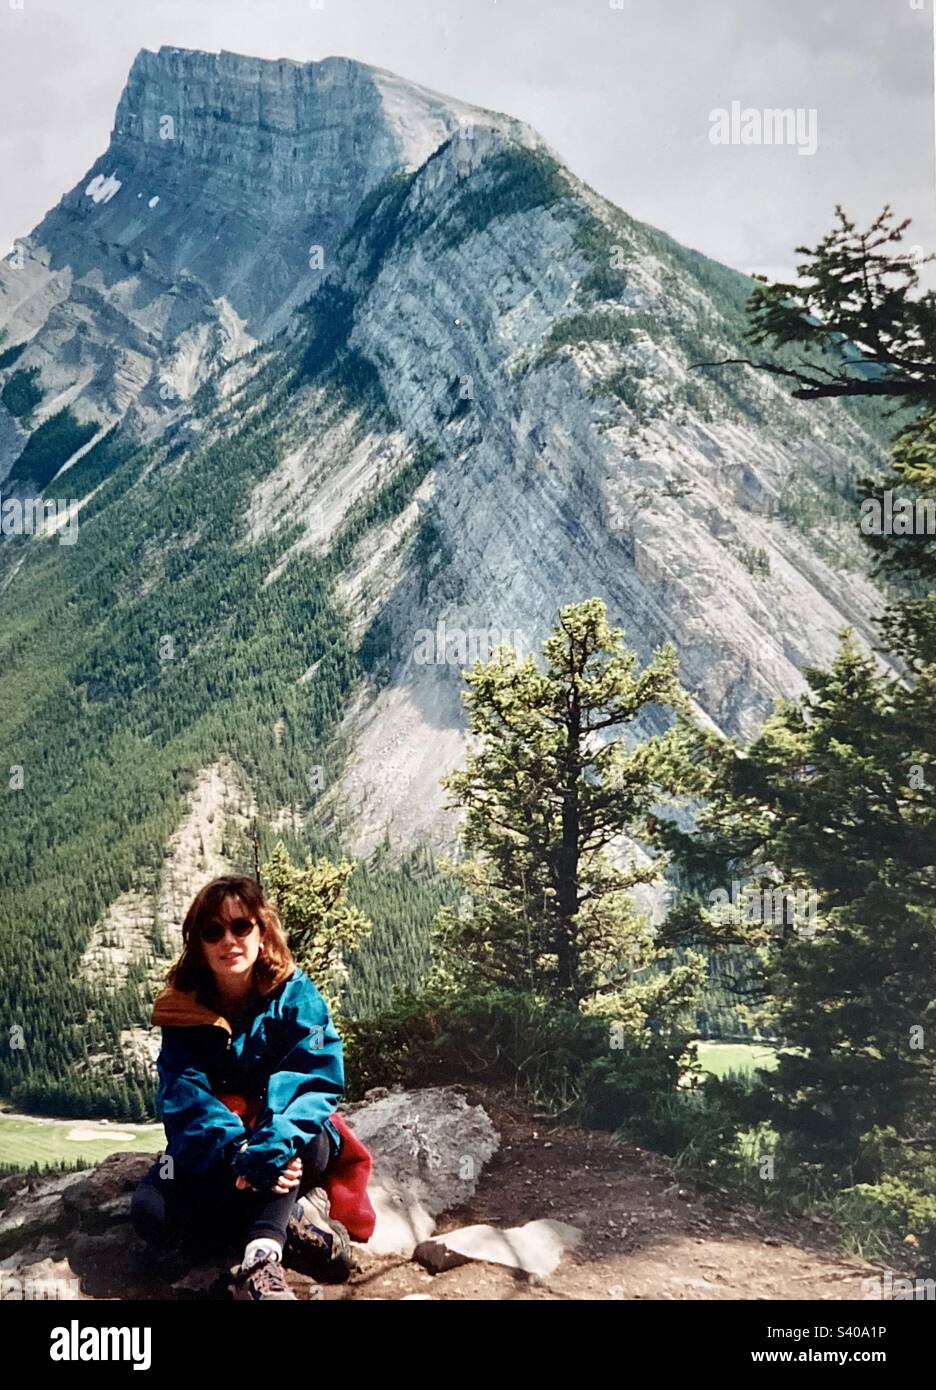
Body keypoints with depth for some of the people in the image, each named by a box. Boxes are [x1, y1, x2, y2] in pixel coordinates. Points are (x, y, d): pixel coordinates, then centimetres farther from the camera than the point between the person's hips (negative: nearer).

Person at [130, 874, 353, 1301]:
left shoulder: (295, 994, -15)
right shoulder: (183, 1007, -10)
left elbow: (314, 1080, -24)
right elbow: (185, 1095, -19)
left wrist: (274, 1147, -42)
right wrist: (236, 1153, -37)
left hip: (279, 1142, -2)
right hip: (209, 1145, 2)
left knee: (309, 1143, -36)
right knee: (151, 1216, -25)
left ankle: (260, 1263, -43)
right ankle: (296, 1212, -19)